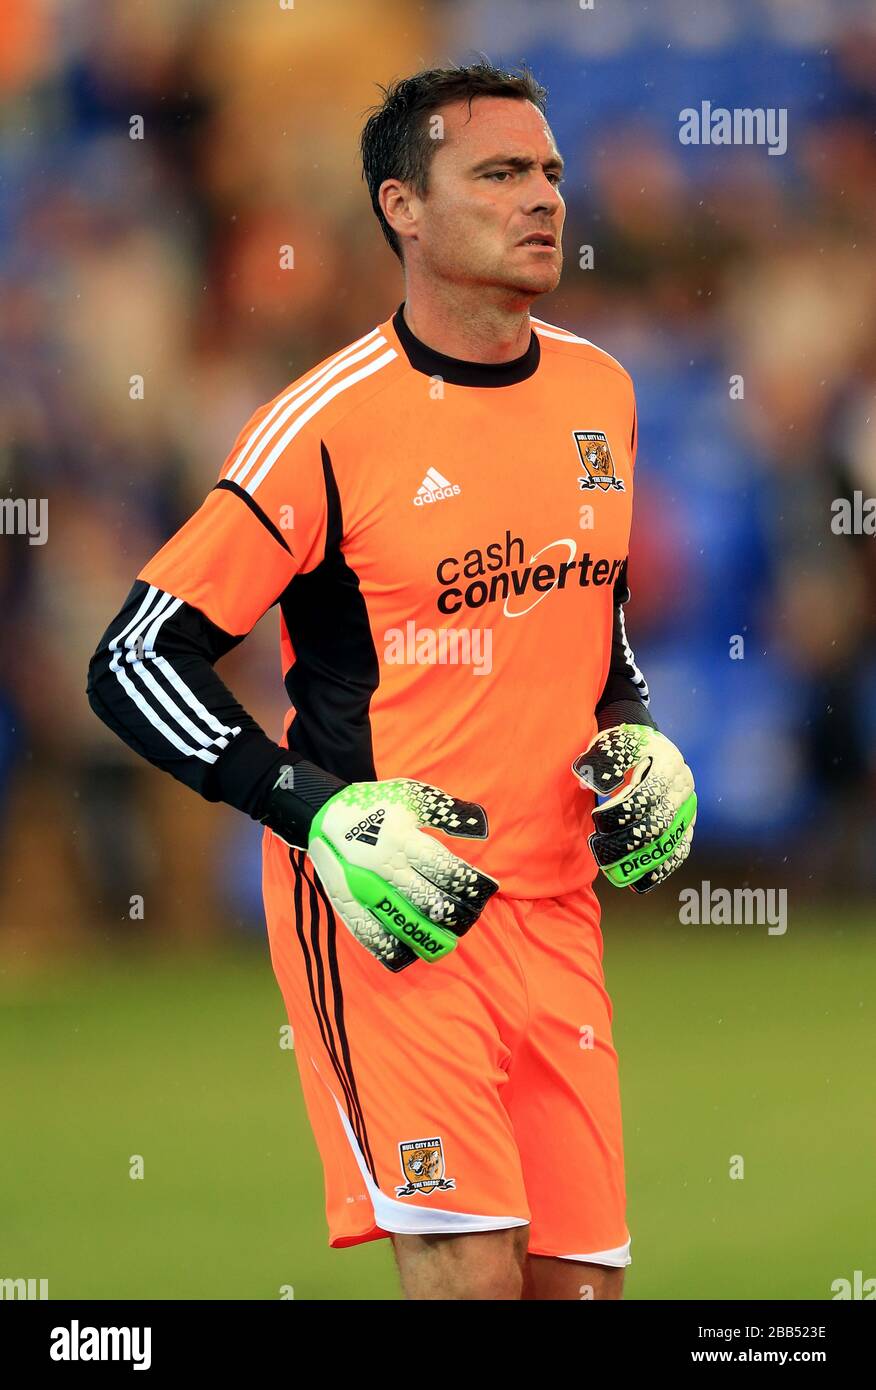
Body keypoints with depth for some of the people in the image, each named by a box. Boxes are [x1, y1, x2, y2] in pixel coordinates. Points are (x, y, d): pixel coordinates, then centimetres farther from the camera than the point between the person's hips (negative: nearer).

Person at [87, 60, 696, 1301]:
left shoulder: (600, 392, 9)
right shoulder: (334, 423, -11)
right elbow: (134, 664, -9)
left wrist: (635, 735, 8)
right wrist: (322, 814, -18)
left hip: (552, 905, 6)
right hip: (381, 907, -6)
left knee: (580, 1278, 3)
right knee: (469, 1269, -17)